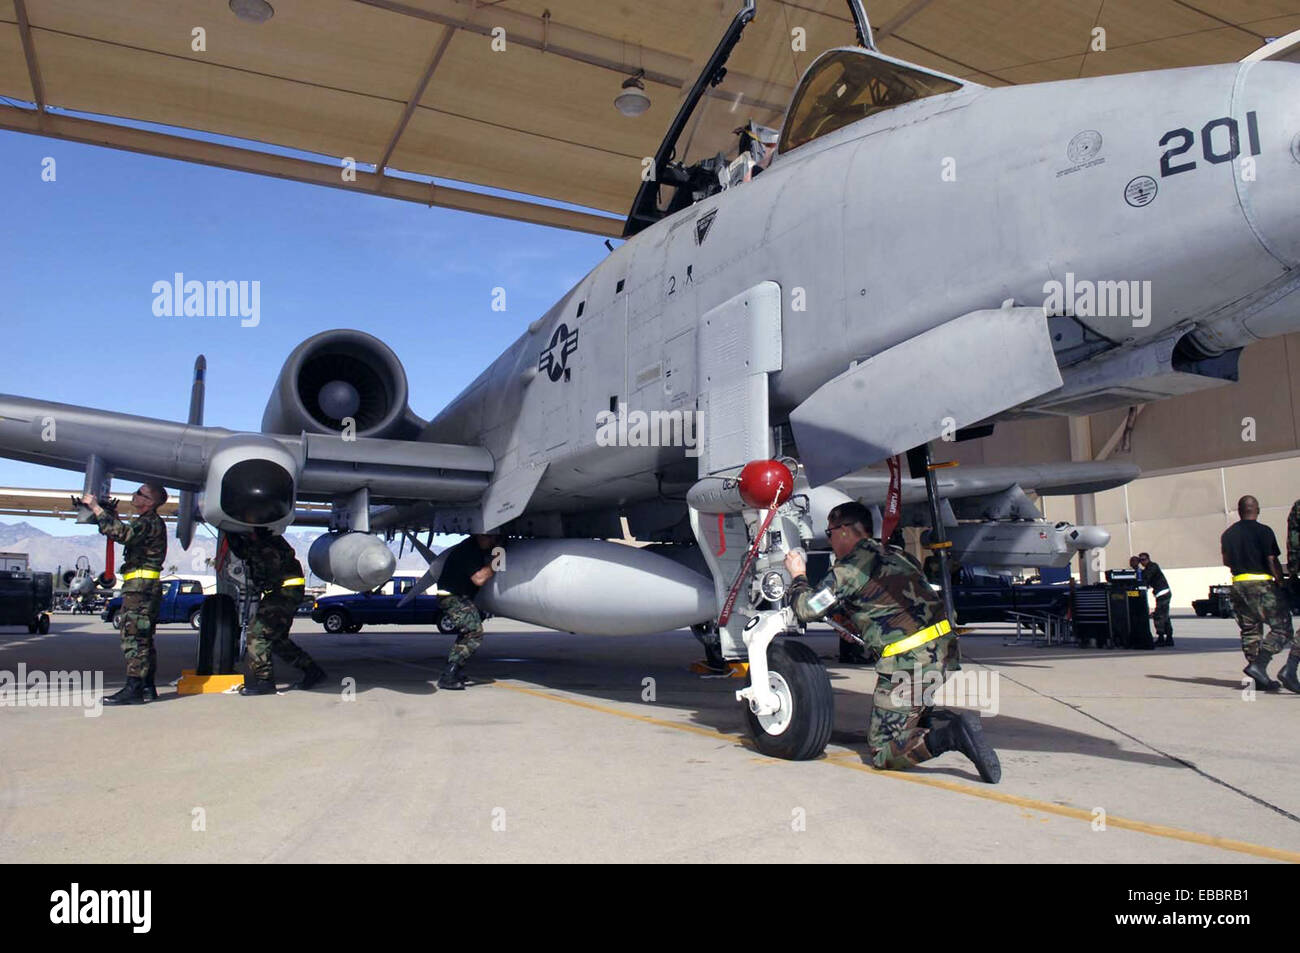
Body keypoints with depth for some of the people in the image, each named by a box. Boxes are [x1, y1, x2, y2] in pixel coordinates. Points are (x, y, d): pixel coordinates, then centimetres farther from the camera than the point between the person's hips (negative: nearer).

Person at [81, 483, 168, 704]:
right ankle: (147, 688, 17)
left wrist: (97, 508, -22)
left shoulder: (150, 523, -12)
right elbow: (124, 532, 36)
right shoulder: (148, 522, 21)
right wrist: (110, 513, 26)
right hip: (146, 587, 11)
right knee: (143, 639, 13)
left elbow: (122, 533, -29)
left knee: (133, 637, -11)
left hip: (140, 587, -11)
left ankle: (133, 689, -12)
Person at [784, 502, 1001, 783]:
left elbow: (808, 609, -3)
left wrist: (798, 577, 16)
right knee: (918, 722, 30)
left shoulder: (852, 565, -5)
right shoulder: (890, 556, 21)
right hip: (944, 649, 8)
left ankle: (952, 734, -19)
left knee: (881, 751, 0)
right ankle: (948, 723, 1)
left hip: (908, 659, -8)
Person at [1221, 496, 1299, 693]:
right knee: (1281, 627, 0)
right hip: (1262, 584, -6)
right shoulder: (1263, 531, -7)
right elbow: (1272, 561, -10)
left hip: (1238, 585, 6)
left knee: (1249, 631, 9)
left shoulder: (1228, 534, 10)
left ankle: (1260, 678, 10)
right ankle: (1258, 665, -15)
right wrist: (1281, 582, -3)